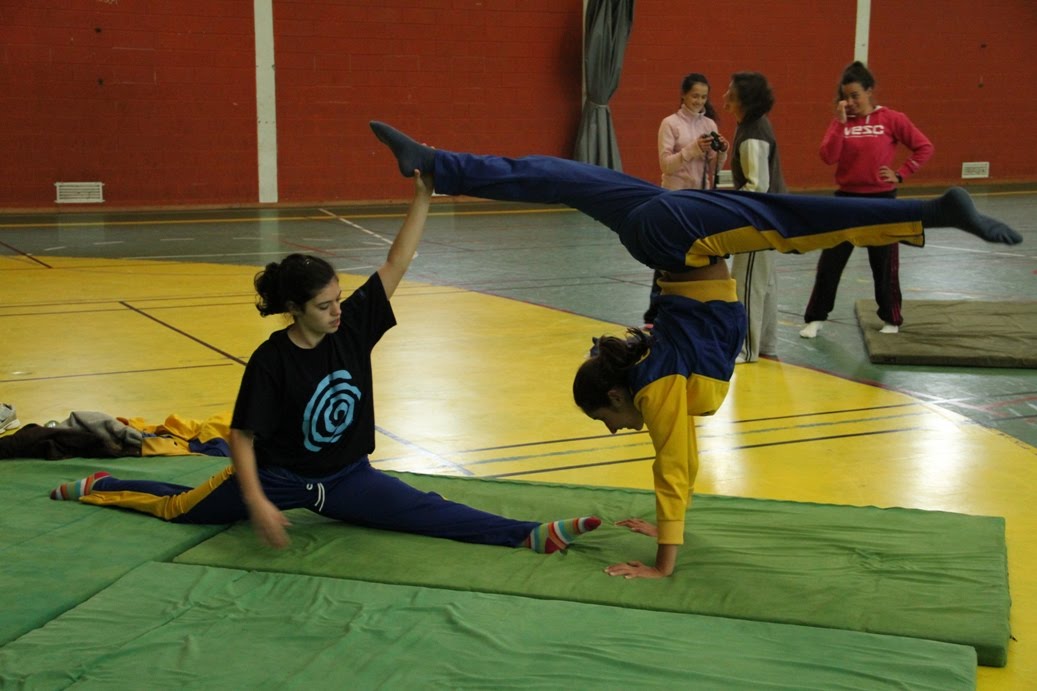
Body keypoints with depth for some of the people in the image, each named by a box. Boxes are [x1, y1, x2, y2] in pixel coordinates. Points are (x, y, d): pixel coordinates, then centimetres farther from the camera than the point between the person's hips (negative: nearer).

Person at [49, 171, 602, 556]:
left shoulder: (353, 324, -12)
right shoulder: (271, 360, -23)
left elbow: (396, 265, -16)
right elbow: (243, 436, -20)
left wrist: (422, 198, -25)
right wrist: (256, 502, -29)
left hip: (347, 476, 2)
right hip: (281, 476, -2)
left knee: (427, 512, -15)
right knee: (181, 507, 16)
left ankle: (530, 535, -28)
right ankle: (98, 488, 41)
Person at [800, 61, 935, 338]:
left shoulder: (892, 120, -6)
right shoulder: (840, 122, 1)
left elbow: (924, 148, -3)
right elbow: (828, 157, -13)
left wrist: (900, 174, -8)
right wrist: (841, 123, -17)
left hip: (881, 200, -2)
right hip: (846, 198, 2)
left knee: (884, 263, 8)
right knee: (830, 261, 4)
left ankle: (891, 319, 23)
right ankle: (815, 318, 14)